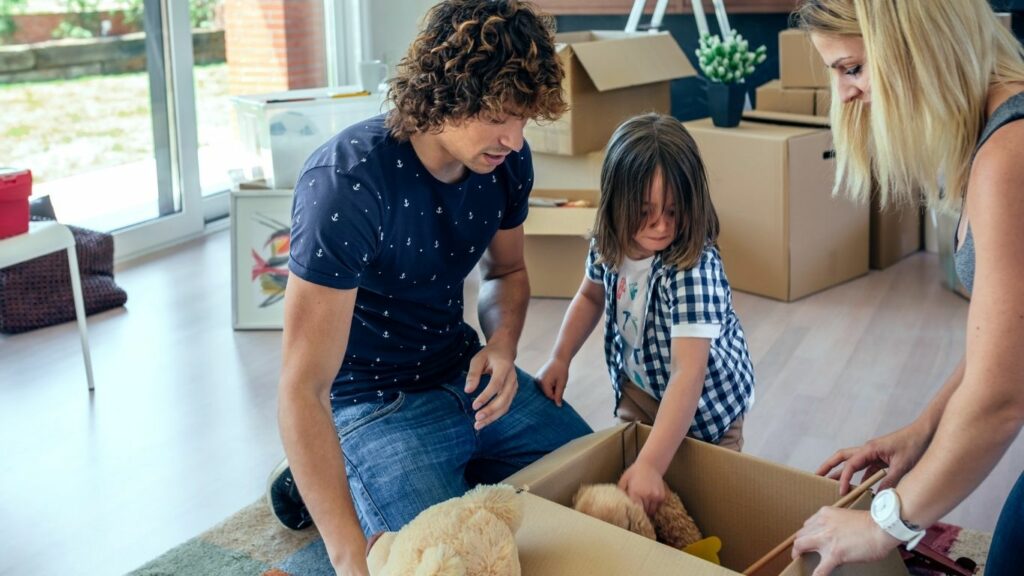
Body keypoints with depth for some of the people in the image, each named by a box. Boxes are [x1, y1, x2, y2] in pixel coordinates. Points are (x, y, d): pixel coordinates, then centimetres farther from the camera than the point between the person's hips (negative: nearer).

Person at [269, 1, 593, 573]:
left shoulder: (506, 159, -9)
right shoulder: (346, 184, -30)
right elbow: (302, 392, -31)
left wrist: (502, 344, -11)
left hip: (465, 376, 7)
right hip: (372, 401, -6)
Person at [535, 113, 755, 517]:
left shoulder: (694, 271, -36)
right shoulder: (608, 245, -16)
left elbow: (689, 372, -41)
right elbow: (591, 295, 8)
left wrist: (651, 464, -47)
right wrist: (559, 359, -2)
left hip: (703, 403, -5)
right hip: (638, 389, 6)